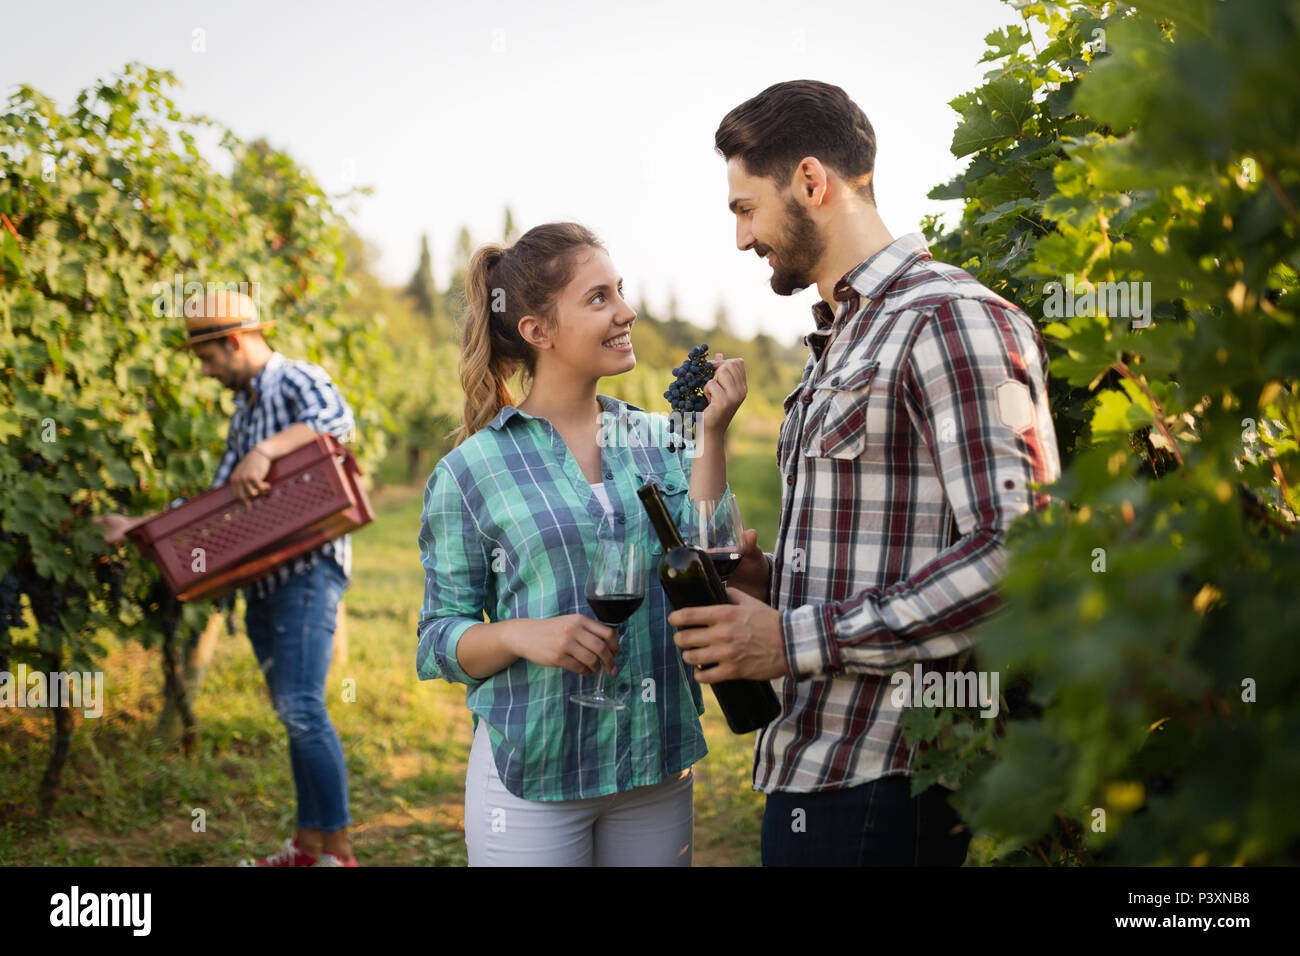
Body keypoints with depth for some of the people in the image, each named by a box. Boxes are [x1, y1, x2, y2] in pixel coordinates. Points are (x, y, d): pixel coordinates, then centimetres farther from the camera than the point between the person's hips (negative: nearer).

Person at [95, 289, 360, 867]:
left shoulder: (298, 380, -5)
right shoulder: (244, 410, 22)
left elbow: (337, 418, -28)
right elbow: (216, 504, 24)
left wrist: (266, 450, -36)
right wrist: (141, 526, 17)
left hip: (310, 565, -9)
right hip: (265, 576, 9)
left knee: (301, 706, -16)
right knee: (291, 711, 10)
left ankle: (339, 851, -12)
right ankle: (306, 846, 16)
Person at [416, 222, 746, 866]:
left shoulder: (661, 441, 5)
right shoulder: (470, 472, -4)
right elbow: (439, 641, -1)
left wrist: (711, 436, -10)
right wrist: (521, 635, -20)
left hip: (658, 766, 4)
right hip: (531, 769, -3)